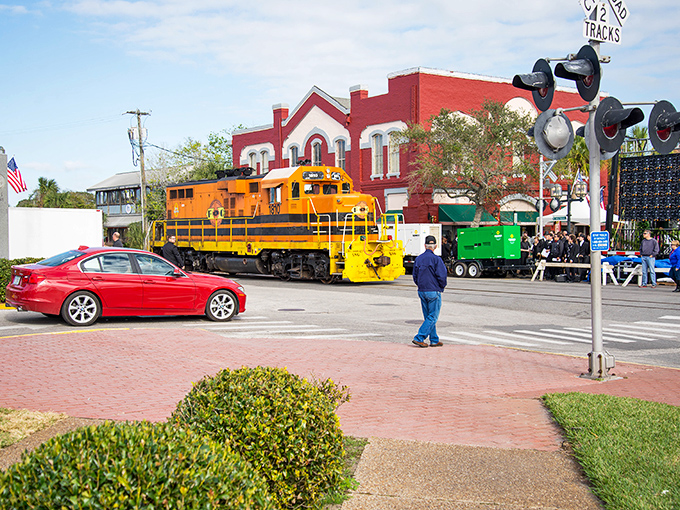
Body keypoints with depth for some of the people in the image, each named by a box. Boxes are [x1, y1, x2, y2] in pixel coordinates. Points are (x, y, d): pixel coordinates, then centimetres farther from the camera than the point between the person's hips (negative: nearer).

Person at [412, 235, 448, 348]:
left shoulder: (418, 259, 6)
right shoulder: (436, 259, -12)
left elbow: (415, 276, 10)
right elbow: (441, 276, -15)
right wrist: (442, 287, 3)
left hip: (422, 292, 6)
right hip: (434, 292, -6)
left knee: (428, 317, 13)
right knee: (433, 317, -1)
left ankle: (434, 340, 17)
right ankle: (419, 338, -9)